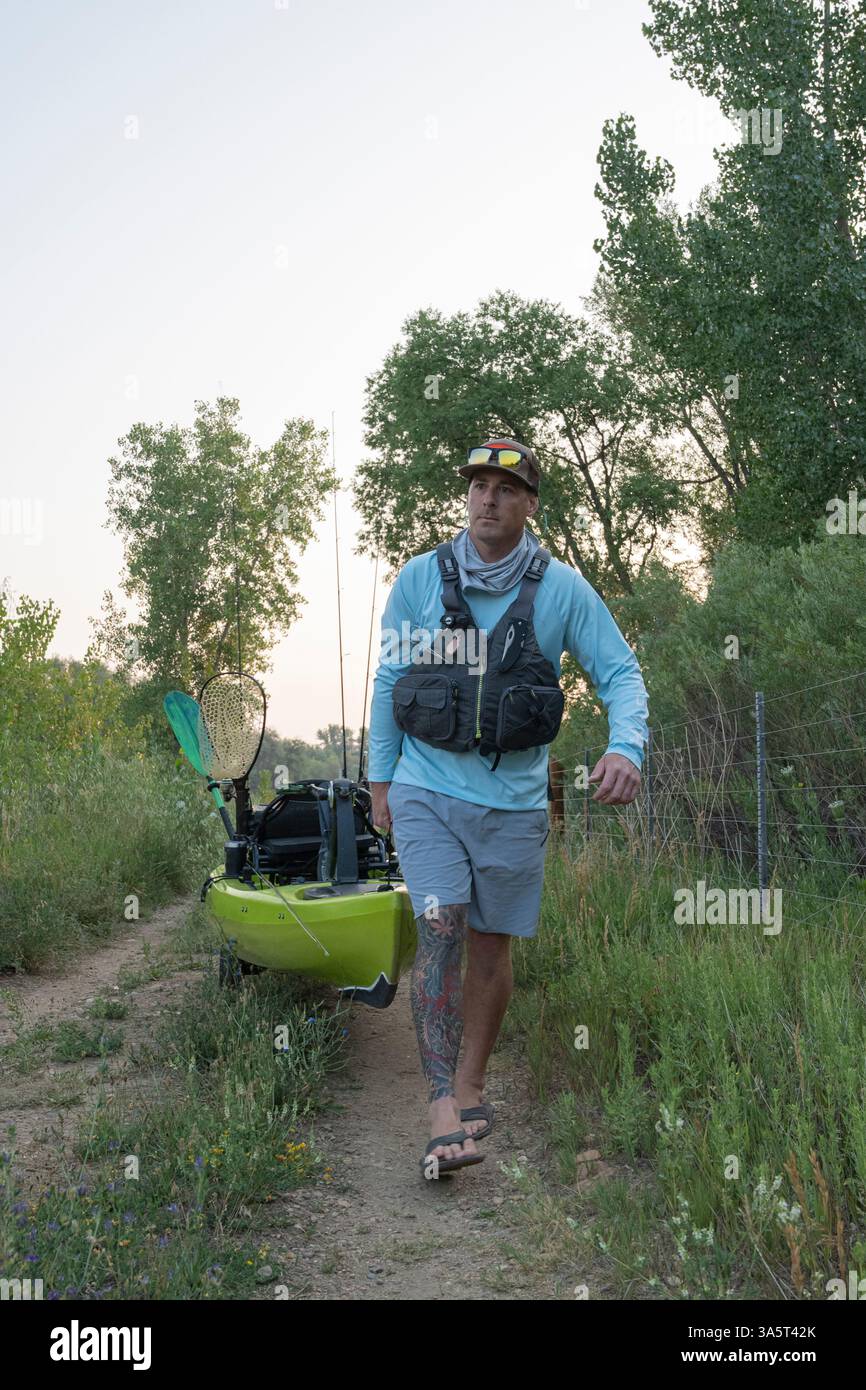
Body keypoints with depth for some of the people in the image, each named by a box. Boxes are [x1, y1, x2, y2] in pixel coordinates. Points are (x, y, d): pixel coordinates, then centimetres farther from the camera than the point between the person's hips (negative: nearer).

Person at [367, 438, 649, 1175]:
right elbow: (388, 680, 9)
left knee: (490, 947, 9)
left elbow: (621, 672, 1)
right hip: (426, 789, 0)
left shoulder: (562, 589, -2)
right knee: (440, 933, -14)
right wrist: (380, 779, 10)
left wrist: (626, 747, -18)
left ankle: (470, 1088, 28)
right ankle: (446, 1113, -11)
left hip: (512, 798, 1)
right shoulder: (419, 578, 0)